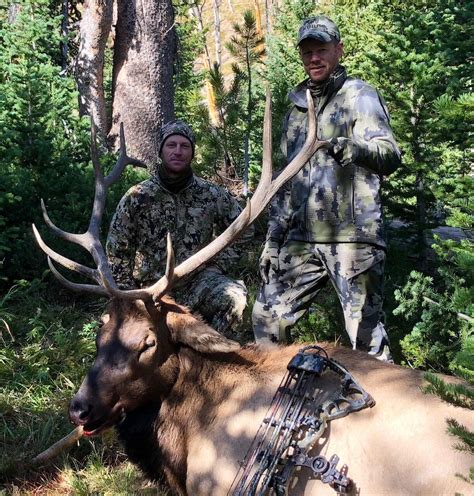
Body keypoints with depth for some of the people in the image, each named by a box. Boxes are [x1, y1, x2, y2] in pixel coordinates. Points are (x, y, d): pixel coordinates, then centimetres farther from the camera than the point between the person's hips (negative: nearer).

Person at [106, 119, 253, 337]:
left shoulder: (212, 194, -3)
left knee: (234, 296, -27)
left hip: (196, 281, 0)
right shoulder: (137, 197, -5)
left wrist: (218, 266, 1)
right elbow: (117, 251, 2)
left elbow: (243, 230, 10)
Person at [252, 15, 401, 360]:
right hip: (303, 240, 7)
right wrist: (273, 240, 18)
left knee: (366, 331, -6)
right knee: (267, 316, 8)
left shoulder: (360, 97, -1)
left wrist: (354, 149, -41)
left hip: (353, 237, -6)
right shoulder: (297, 109, 20)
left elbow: (389, 154, -18)